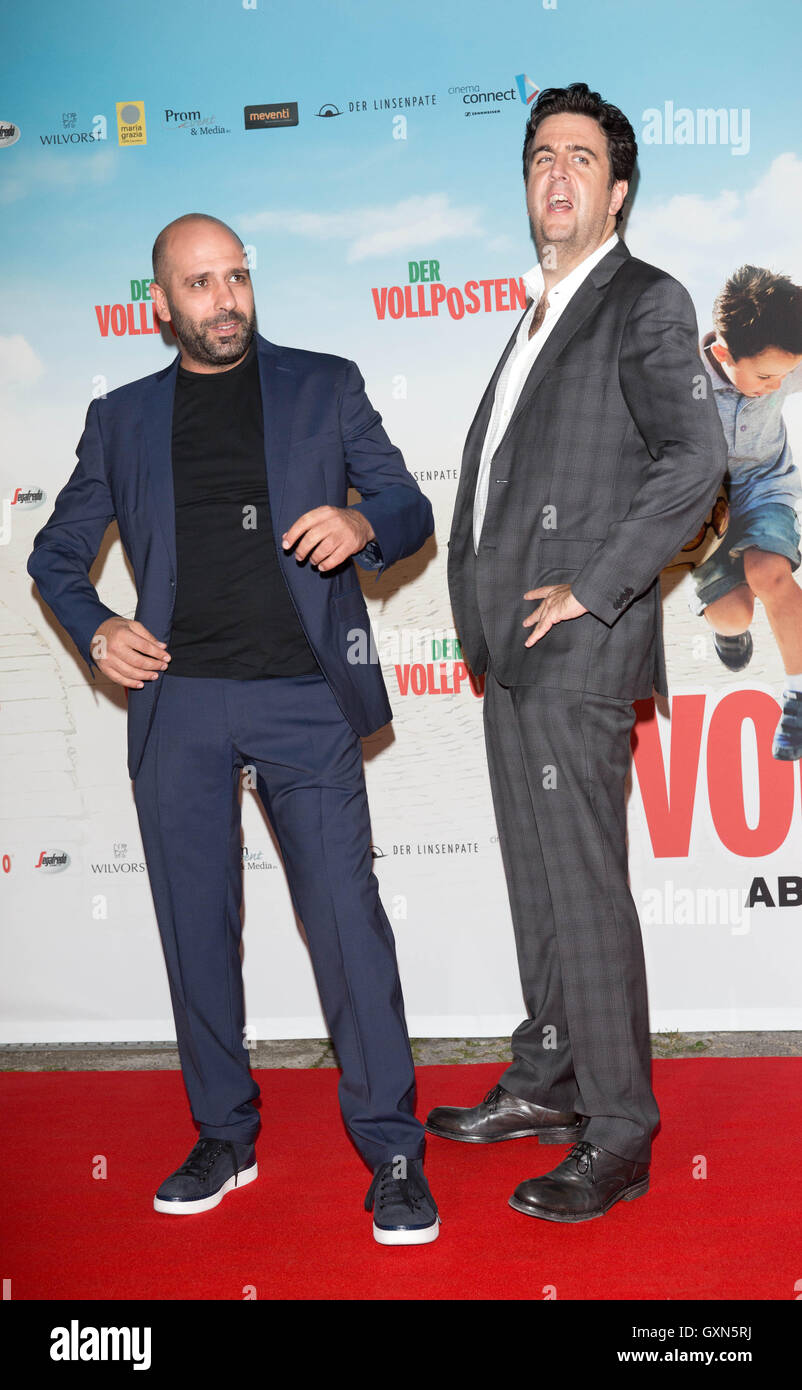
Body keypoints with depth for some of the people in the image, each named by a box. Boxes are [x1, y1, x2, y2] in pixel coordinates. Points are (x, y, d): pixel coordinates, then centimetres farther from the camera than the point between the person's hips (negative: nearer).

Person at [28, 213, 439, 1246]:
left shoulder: (324, 386, 10)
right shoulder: (122, 419, 14)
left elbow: (411, 509, 11)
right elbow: (55, 553, 20)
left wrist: (362, 525, -12)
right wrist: (96, 632, 1)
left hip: (304, 697, -2)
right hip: (177, 703, 2)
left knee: (347, 919, -7)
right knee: (196, 928, 7)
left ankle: (394, 1157, 4)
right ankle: (223, 1138, 23)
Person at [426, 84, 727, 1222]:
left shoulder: (647, 303, -5)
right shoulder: (540, 315, 21)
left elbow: (694, 462, -18)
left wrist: (591, 591, -18)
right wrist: (483, 597, 14)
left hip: (577, 647, -8)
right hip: (511, 647, 9)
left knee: (583, 886, -6)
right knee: (535, 876, 15)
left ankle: (618, 1136, 5)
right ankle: (546, 1085, 28)